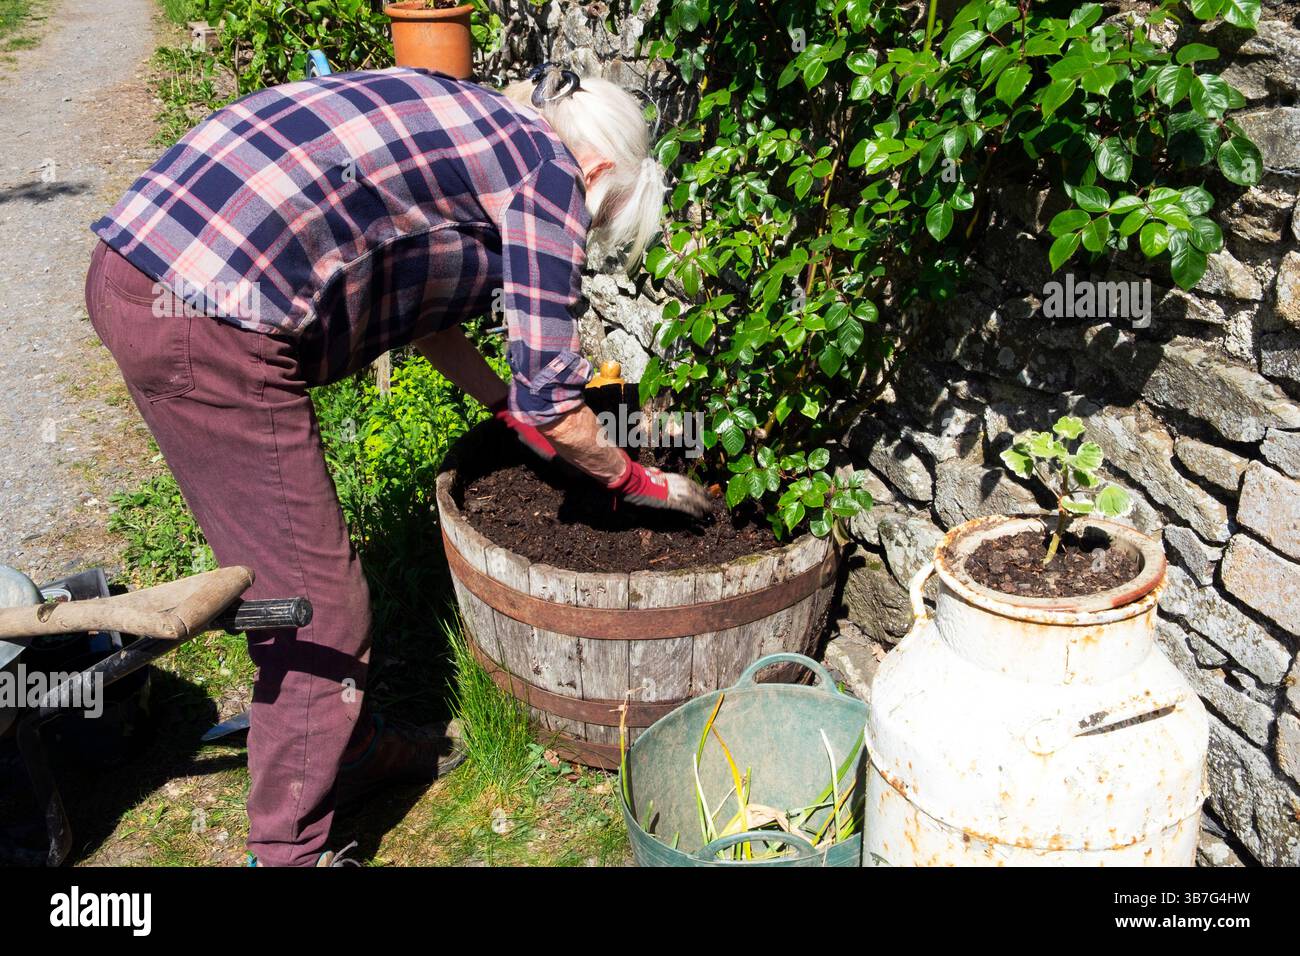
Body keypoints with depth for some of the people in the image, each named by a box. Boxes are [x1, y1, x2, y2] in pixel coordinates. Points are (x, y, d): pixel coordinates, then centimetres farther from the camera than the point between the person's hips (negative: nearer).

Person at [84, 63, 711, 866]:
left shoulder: (472, 126, 22)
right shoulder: (549, 170, -2)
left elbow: (420, 298, 32)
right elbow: (551, 406, -3)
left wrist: (507, 405, 33)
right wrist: (637, 481, 14)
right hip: (208, 322, -10)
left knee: (294, 565, 22)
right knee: (316, 600, 4)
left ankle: (347, 747, 42)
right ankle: (290, 850, 23)